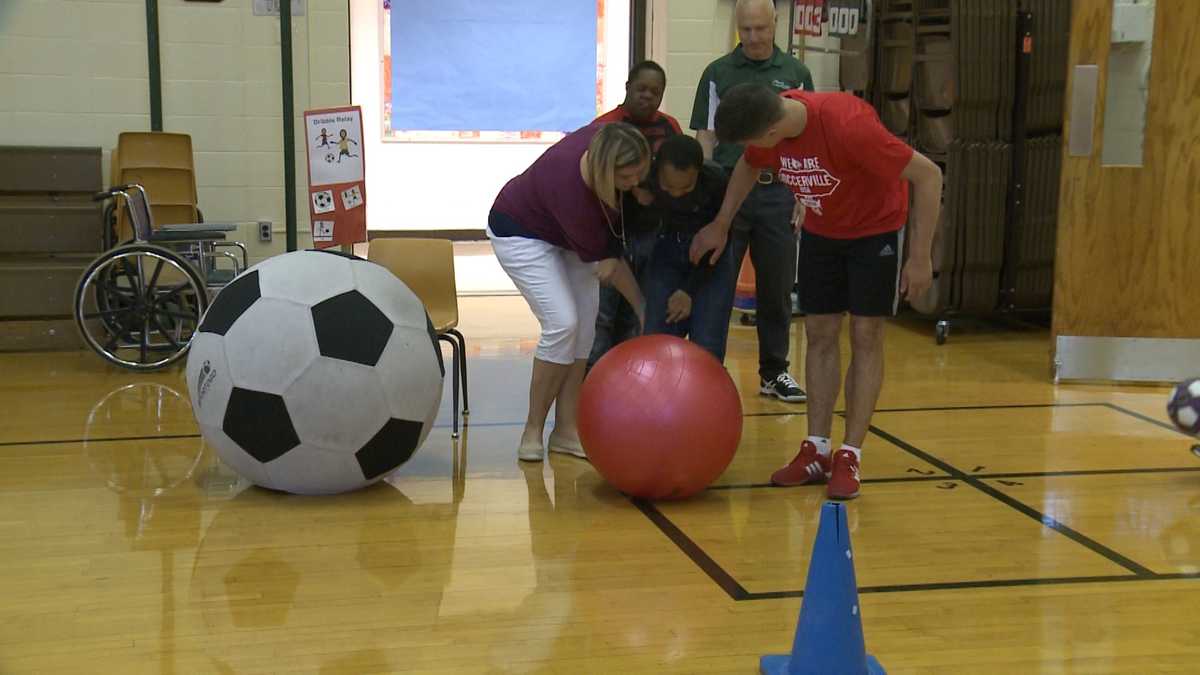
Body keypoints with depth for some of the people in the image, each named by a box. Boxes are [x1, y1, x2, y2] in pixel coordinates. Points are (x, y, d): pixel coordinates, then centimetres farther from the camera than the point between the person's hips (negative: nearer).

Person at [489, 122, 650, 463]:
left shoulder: (606, 139, -27)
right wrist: (644, 310, -15)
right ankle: (533, 431, -3)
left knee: (585, 325, -3)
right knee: (562, 323, -18)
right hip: (520, 233, -7)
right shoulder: (569, 187, -40)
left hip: (566, 234, 7)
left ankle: (566, 429, 4)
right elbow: (602, 257, -25)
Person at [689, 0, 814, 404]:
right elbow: (704, 138, 3)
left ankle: (774, 373, 19)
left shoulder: (795, 74, 7)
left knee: (777, 288, 8)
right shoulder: (718, 73, 4)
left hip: (777, 193, 1)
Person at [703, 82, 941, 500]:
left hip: (875, 230, -5)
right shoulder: (766, 124, -19)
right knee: (820, 335, 5)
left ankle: (850, 457, 0)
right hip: (819, 231, 6)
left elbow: (928, 175, -29)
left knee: (865, 337, -5)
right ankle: (816, 451, 10)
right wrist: (721, 225, 0)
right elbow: (748, 167, 7)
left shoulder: (848, 125, -37)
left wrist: (920, 257, -27)